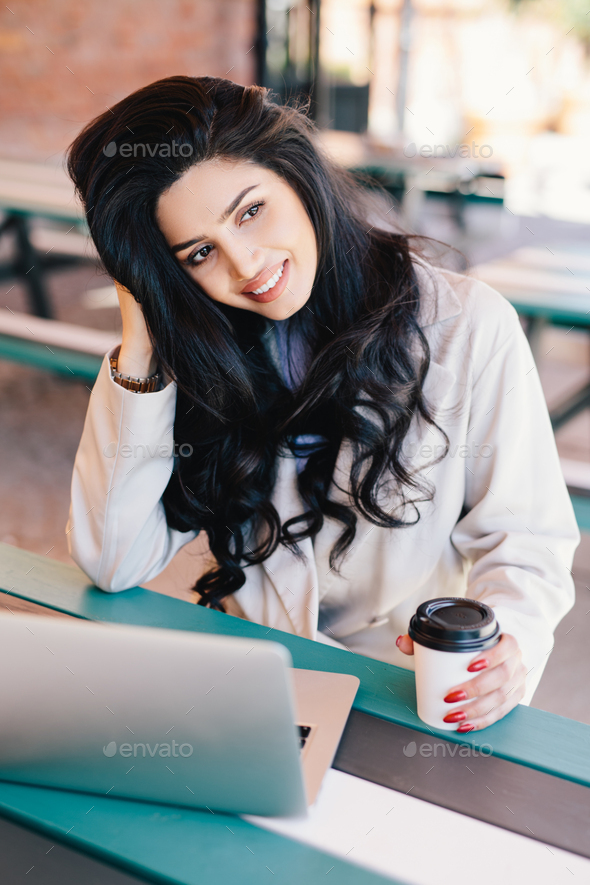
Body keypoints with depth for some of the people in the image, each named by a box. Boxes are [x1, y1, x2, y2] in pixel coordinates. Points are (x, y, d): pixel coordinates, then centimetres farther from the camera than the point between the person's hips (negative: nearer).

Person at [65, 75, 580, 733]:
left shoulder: (468, 326, -5)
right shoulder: (200, 349, 5)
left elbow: (526, 538, -1)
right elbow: (111, 562, -4)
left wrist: (506, 641, -23)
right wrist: (140, 342, -7)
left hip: (415, 699, -1)